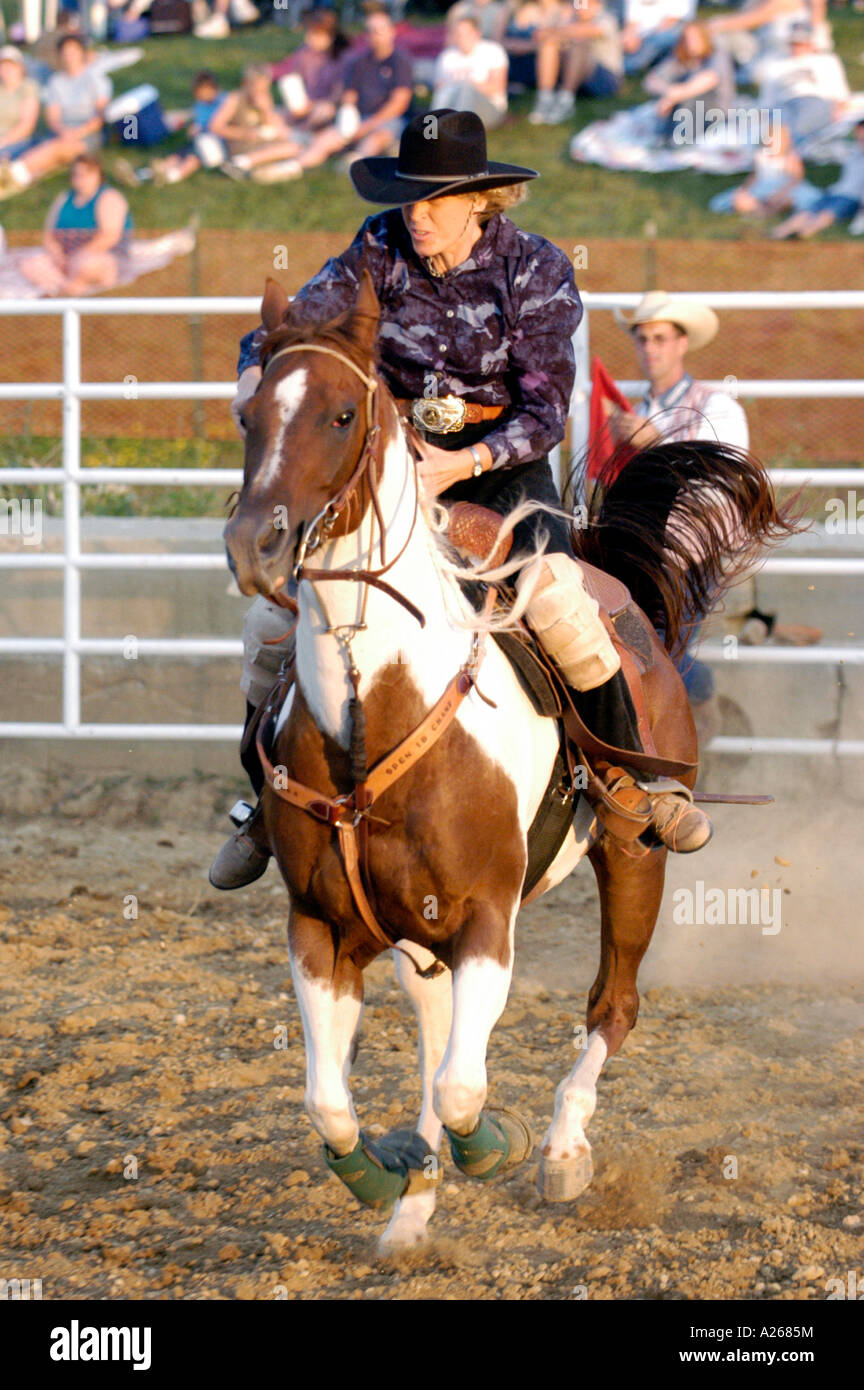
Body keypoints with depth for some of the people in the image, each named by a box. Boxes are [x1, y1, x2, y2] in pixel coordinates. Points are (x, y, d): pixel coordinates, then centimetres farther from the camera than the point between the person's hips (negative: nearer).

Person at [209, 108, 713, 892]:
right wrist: (257, 378, -27)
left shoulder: (535, 269, -11)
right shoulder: (384, 252, -4)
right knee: (273, 617, -10)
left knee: (556, 600, -30)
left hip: (502, 462, -3)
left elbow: (546, 412, -13)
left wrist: (464, 464, -29)